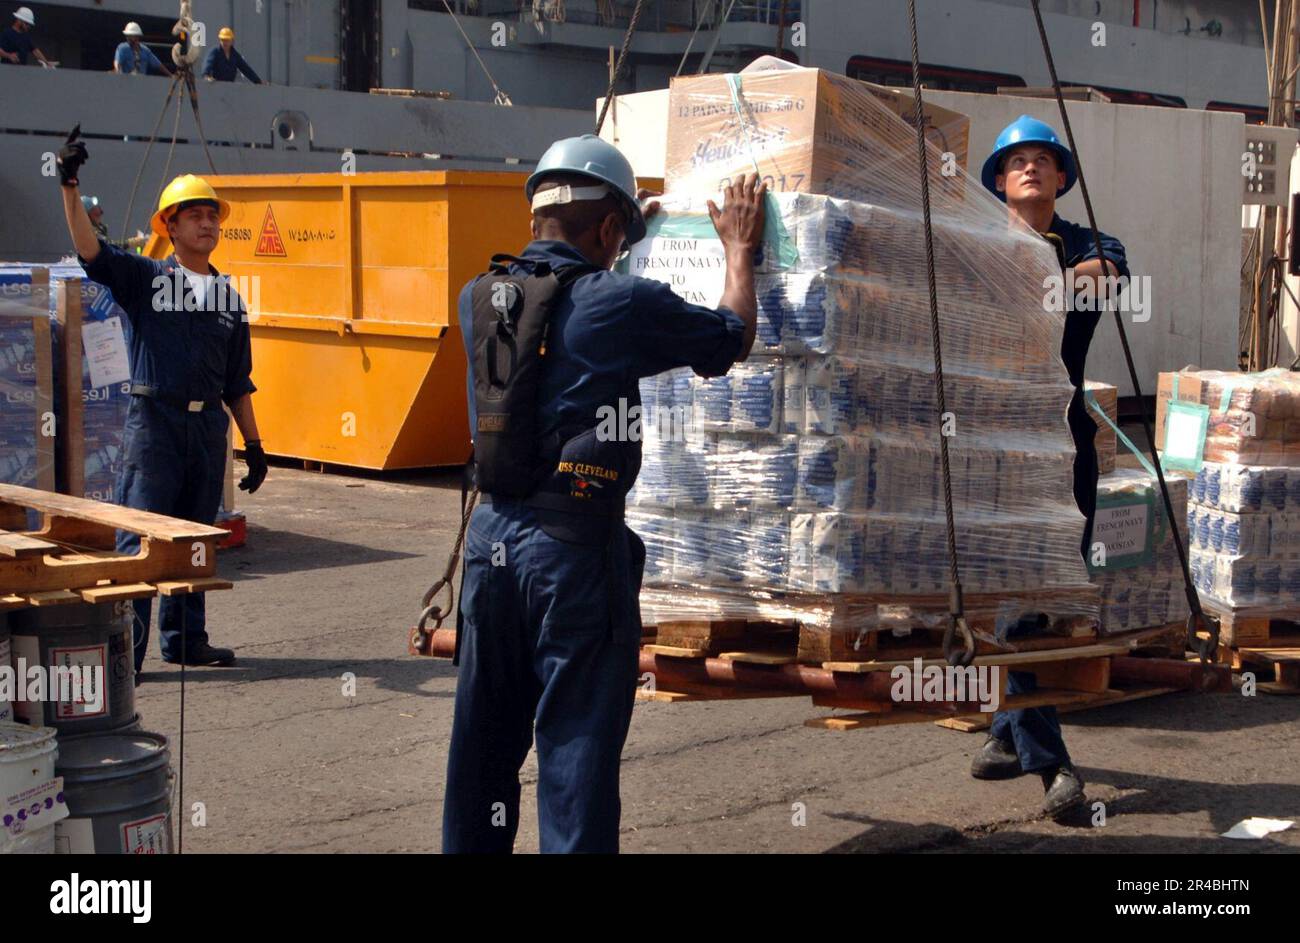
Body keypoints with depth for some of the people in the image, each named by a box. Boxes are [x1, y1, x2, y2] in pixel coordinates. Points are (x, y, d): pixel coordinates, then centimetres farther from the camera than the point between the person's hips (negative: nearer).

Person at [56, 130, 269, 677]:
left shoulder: (228, 297, 15)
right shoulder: (143, 278, 2)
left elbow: (238, 381, 17)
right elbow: (89, 249, -15)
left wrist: (253, 445, 14)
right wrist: (70, 186, -27)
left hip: (208, 426, 5)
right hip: (154, 420, -5)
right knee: (140, 535, -8)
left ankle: (185, 639, 20)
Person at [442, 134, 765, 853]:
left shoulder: (478, 297, 6)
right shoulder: (620, 304, -10)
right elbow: (734, 337, 5)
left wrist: (608, 242, 42)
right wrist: (740, 252, 21)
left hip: (491, 537, 6)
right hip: (574, 548, -6)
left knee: (484, 739, 16)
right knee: (576, 746, 1)